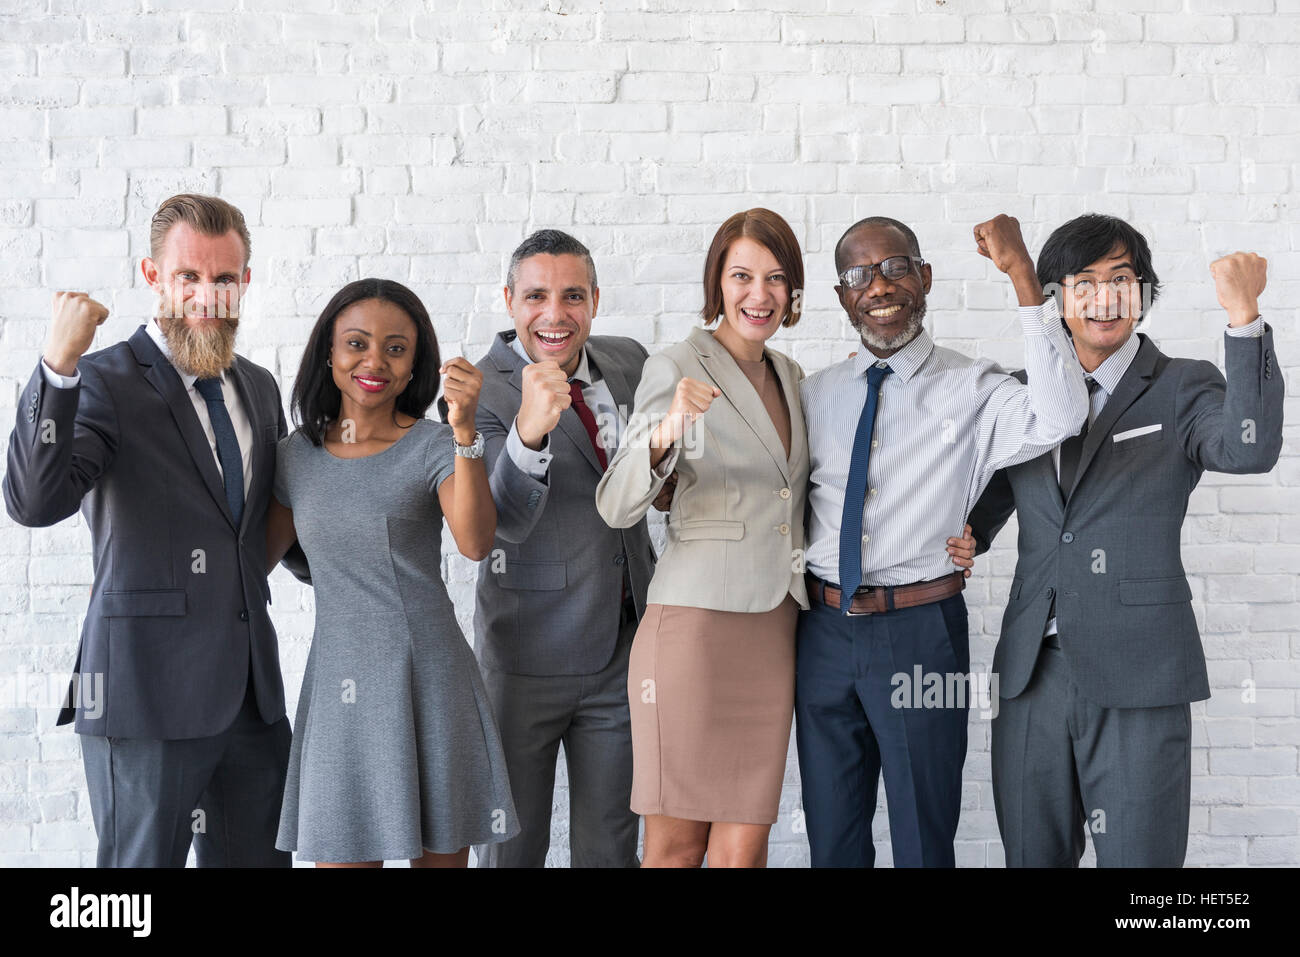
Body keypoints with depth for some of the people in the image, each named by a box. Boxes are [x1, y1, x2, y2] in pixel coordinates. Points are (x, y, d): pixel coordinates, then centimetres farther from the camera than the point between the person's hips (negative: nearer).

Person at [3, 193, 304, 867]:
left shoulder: (258, 387, 12)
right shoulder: (106, 381, -8)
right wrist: (58, 365, -31)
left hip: (252, 691, 6)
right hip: (146, 693, -6)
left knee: (258, 858, 13)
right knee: (144, 860, 5)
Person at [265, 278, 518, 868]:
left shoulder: (433, 446, -2)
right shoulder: (299, 453, 7)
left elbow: (475, 543, -20)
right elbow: (258, 555, 19)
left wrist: (465, 430, -28)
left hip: (428, 682, -2)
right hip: (338, 687, 2)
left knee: (440, 855, 4)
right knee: (342, 855, 1)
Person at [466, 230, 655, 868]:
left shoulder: (628, 361, 3)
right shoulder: (484, 390, -14)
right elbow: (505, 522, -29)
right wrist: (529, 431, -47)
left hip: (623, 647, 4)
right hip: (528, 655, -4)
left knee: (610, 845, 14)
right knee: (512, 846, 10)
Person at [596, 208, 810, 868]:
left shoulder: (788, 375, 15)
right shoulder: (676, 369, -4)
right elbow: (616, 506, -14)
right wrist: (665, 432, -33)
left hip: (773, 633, 6)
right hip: (694, 624, -5)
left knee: (744, 846, 2)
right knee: (677, 846, 1)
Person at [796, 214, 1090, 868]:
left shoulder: (971, 389, -5)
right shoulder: (811, 396, 8)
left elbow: (1059, 417, -27)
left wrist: (1022, 273, -29)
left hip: (920, 635, -4)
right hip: (823, 633, 4)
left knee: (923, 840, 10)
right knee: (831, 839, 16)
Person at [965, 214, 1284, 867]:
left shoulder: (1182, 388, 1)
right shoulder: (1020, 392, 11)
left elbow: (1250, 451, -21)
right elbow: (987, 505, 20)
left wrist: (1243, 316, -27)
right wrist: (960, 541, -2)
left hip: (1138, 676, -4)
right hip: (1030, 669, 4)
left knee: (1139, 856, 0)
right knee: (1032, 854, 12)